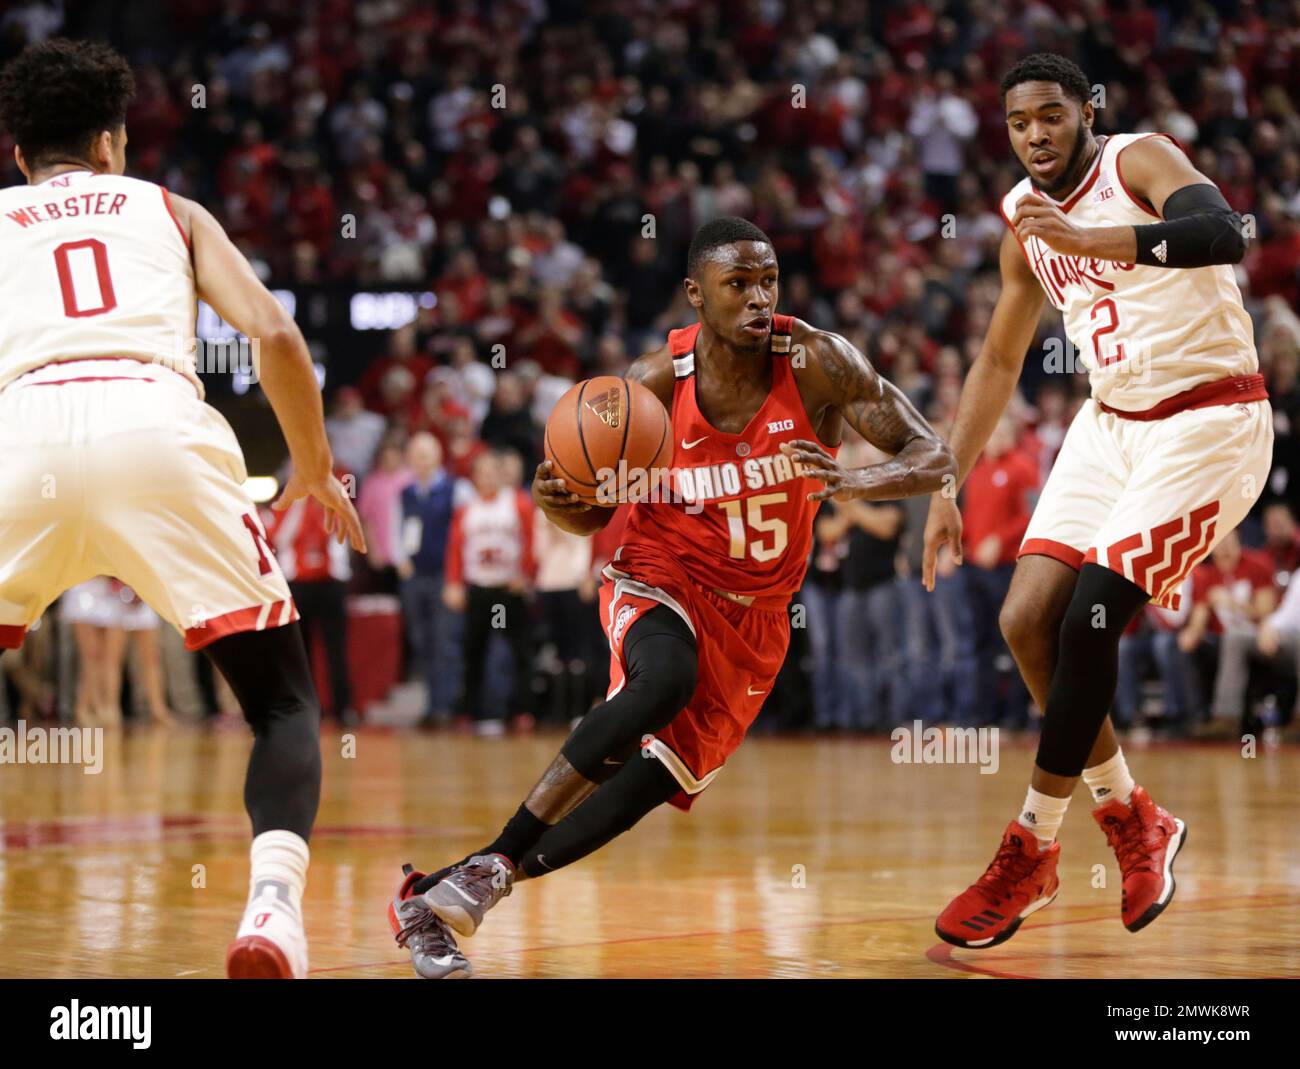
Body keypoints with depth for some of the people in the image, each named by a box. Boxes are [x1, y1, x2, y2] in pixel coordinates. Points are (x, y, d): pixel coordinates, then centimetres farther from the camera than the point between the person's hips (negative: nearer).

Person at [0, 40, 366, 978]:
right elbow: (274, 335, 14)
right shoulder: (168, 209, 29)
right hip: (160, 424, 0)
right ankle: (273, 905, -12)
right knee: (285, 700, 13)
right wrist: (315, 467, 29)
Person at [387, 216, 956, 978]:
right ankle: (491, 863, -28)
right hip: (661, 579, -2)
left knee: (650, 779, -7)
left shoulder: (818, 364, -15)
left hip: (754, 619, 3)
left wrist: (854, 481, -36)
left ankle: (436, 898, 4)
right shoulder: (655, 385, -15)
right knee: (665, 681, -36)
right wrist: (556, 500, -27)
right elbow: (593, 512, -2)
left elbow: (936, 458, -15)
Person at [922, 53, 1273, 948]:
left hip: (1208, 424, -7)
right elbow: (999, 362, 19)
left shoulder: (1141, 161, -13)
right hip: (1113, 422, 8)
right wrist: (944, 487, 14)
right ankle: (1133, 820, 13)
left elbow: (1224, 236, -35)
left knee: (1087, 623, -15)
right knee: (1026, 619, -5)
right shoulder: (1025, 219, 9)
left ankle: (1032, 856, -2)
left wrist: (1082, 238, -47)